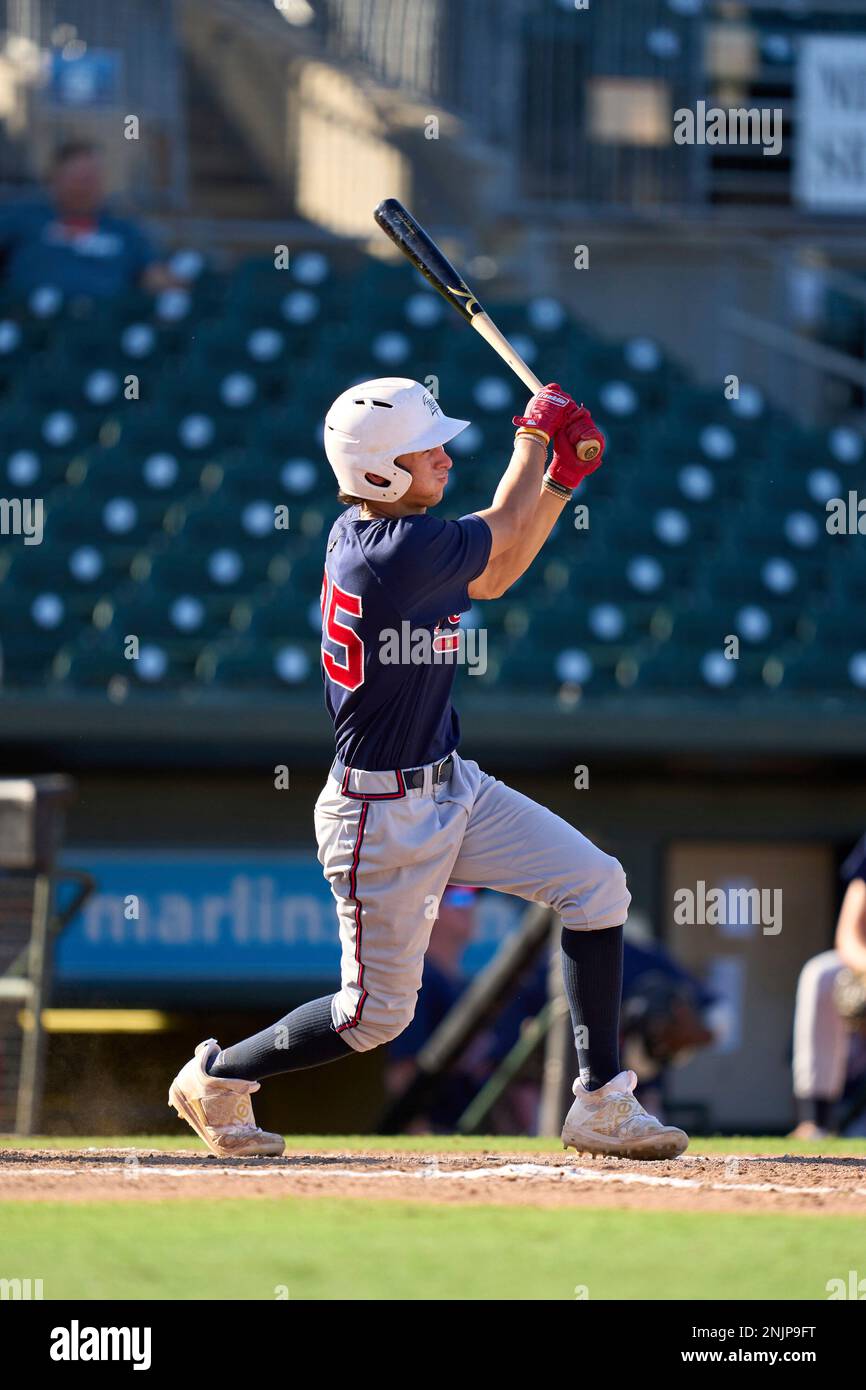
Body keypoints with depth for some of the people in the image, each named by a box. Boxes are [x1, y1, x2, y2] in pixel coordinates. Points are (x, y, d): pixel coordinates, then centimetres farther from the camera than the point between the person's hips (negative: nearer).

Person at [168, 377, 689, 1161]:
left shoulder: (360, 530, 0)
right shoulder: (403, 553, -27)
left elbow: (490, 574, 11)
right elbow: (500, 539, -8)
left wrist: (564, 476, 3)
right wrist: (537, 433, 7)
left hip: (453, 788, 9)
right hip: (383, 817, -9)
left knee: (596, 884, 0)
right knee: (377, 1015, 3)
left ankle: (601, 1105, 4)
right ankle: (218, 1076, 26)